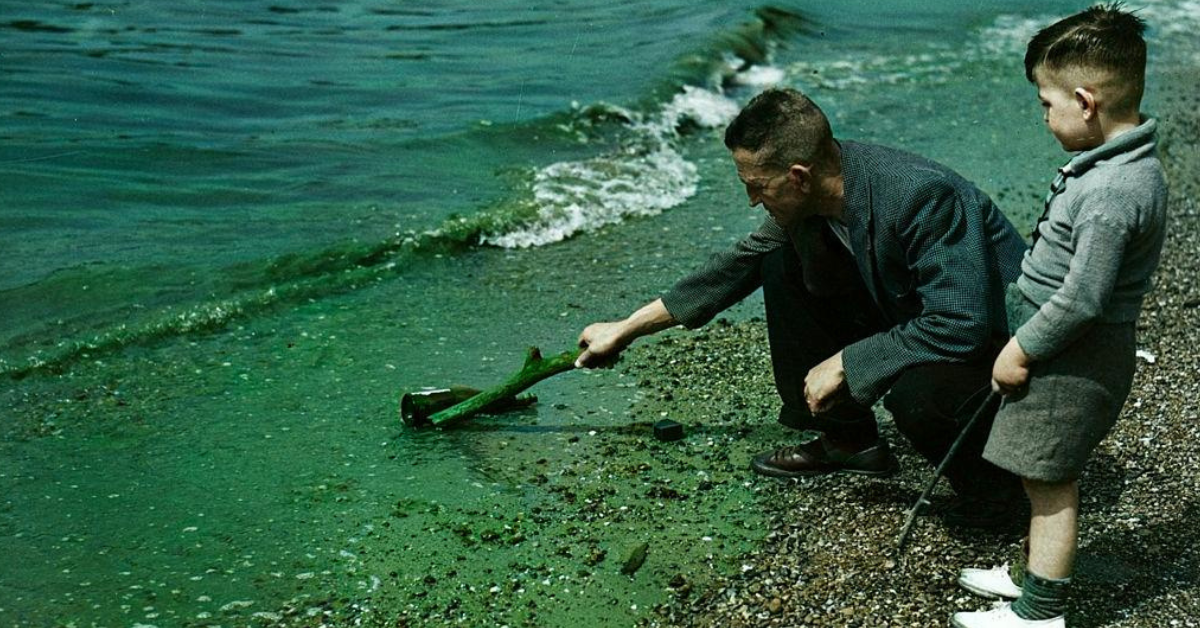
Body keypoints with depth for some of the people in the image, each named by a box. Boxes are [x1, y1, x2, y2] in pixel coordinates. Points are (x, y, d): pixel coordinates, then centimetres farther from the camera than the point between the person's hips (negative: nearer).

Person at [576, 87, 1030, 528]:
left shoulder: (924, 197, -33)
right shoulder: (811, 198, -9)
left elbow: (963, 326, -36)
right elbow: (740, 265, 6)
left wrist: (844, 363, -25)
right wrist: (627, 328, 11)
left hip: (994, 341, -7)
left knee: (913, 393, -38)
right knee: (783, 265, -1)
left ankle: (993, 482, -4)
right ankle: (850, 440, 11)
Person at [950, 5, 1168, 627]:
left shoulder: (1112, 193, -28)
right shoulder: (1125, 163, 5)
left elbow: (1082, 299, -27)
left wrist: (1022, 350, -14)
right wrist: (1027, 344, 18)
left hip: (1076, 360, -10)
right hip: (1072, 352, 10)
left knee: (1048, 479, 2)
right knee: (1048, 477, 21)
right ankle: (1035, 575, 37)